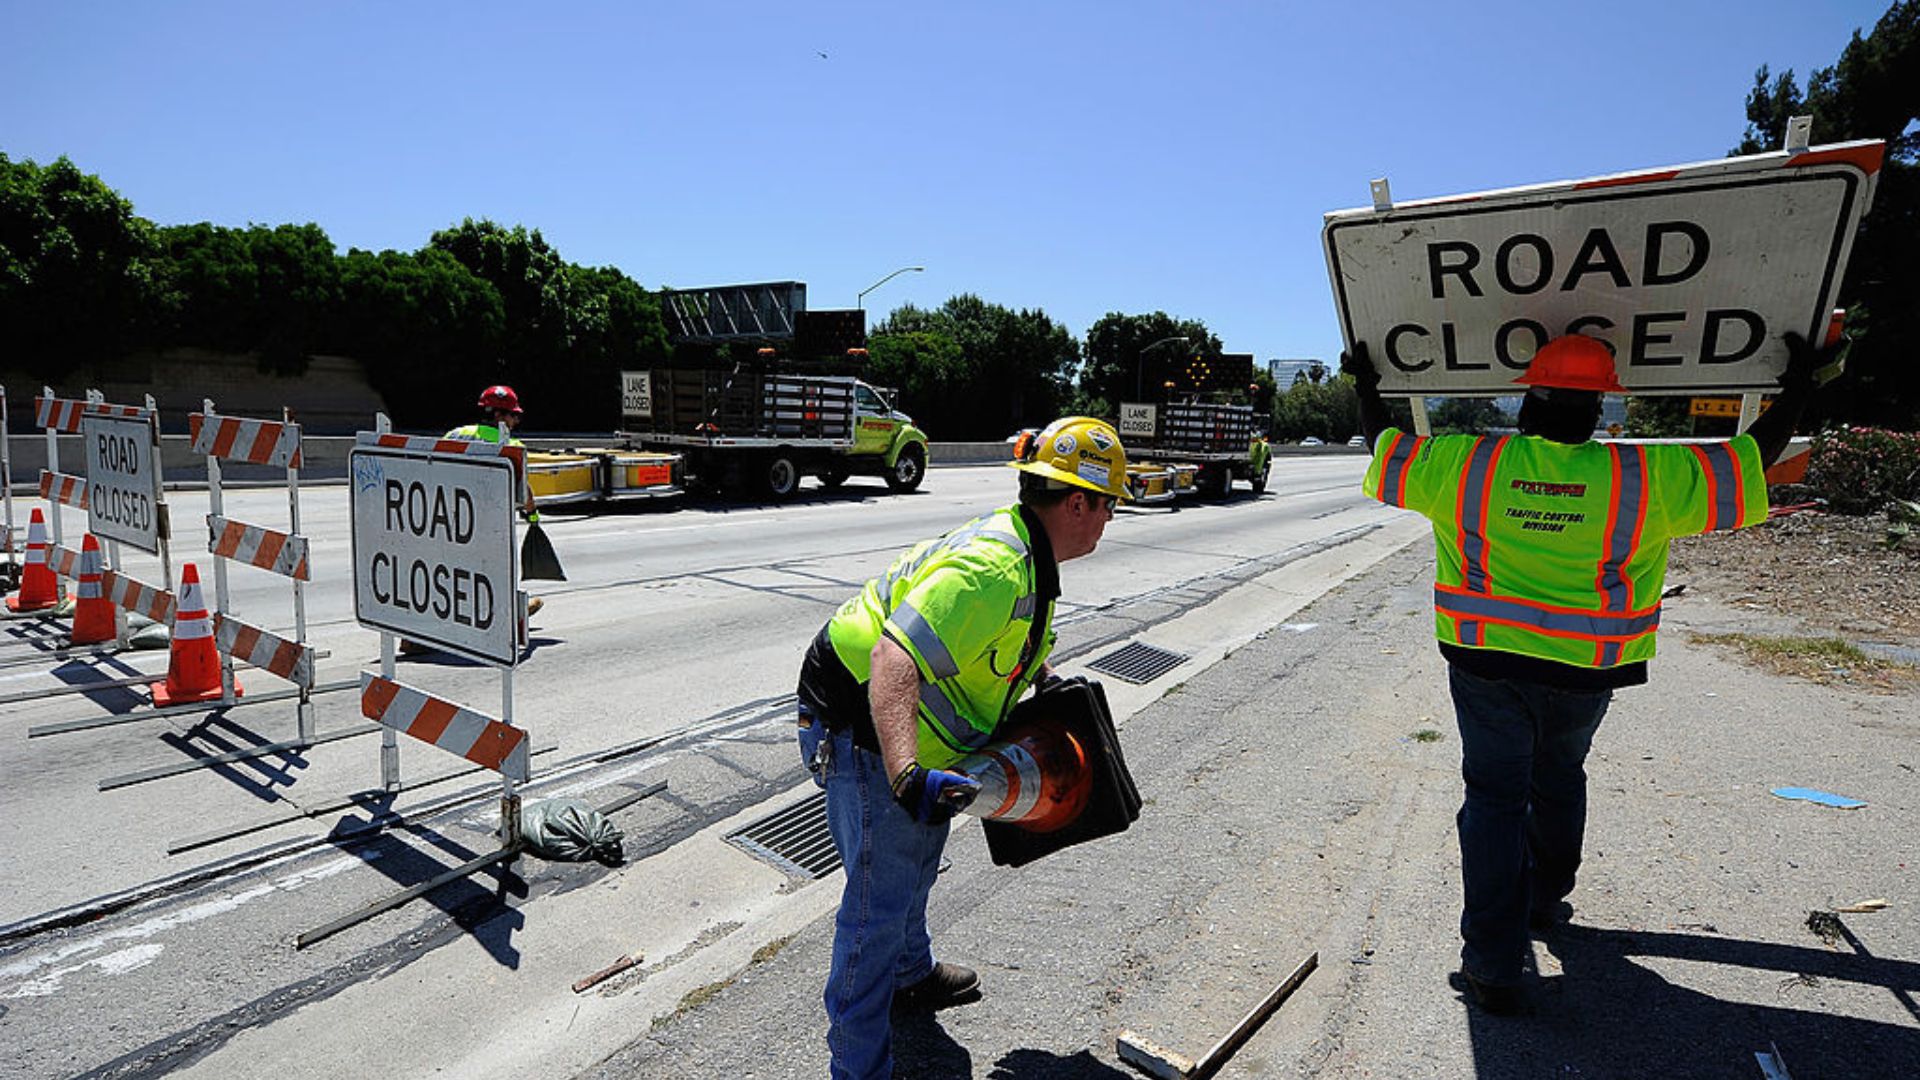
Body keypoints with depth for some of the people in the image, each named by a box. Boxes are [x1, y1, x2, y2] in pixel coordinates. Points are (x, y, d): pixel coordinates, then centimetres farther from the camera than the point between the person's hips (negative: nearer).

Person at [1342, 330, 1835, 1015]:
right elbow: (1753, 460, 3)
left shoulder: (1465, 465, -12)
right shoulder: (1645, 479, -10)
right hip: (1586, 675, 2)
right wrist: (1798, 386, 19)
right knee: (1558, 782, 24)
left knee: (1495, 798, 5)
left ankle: (1493, 965, 4)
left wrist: (1367, 387, 20)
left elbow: (1384, 450, 2)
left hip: (1487, 667, -1)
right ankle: (1545, 902, 46)